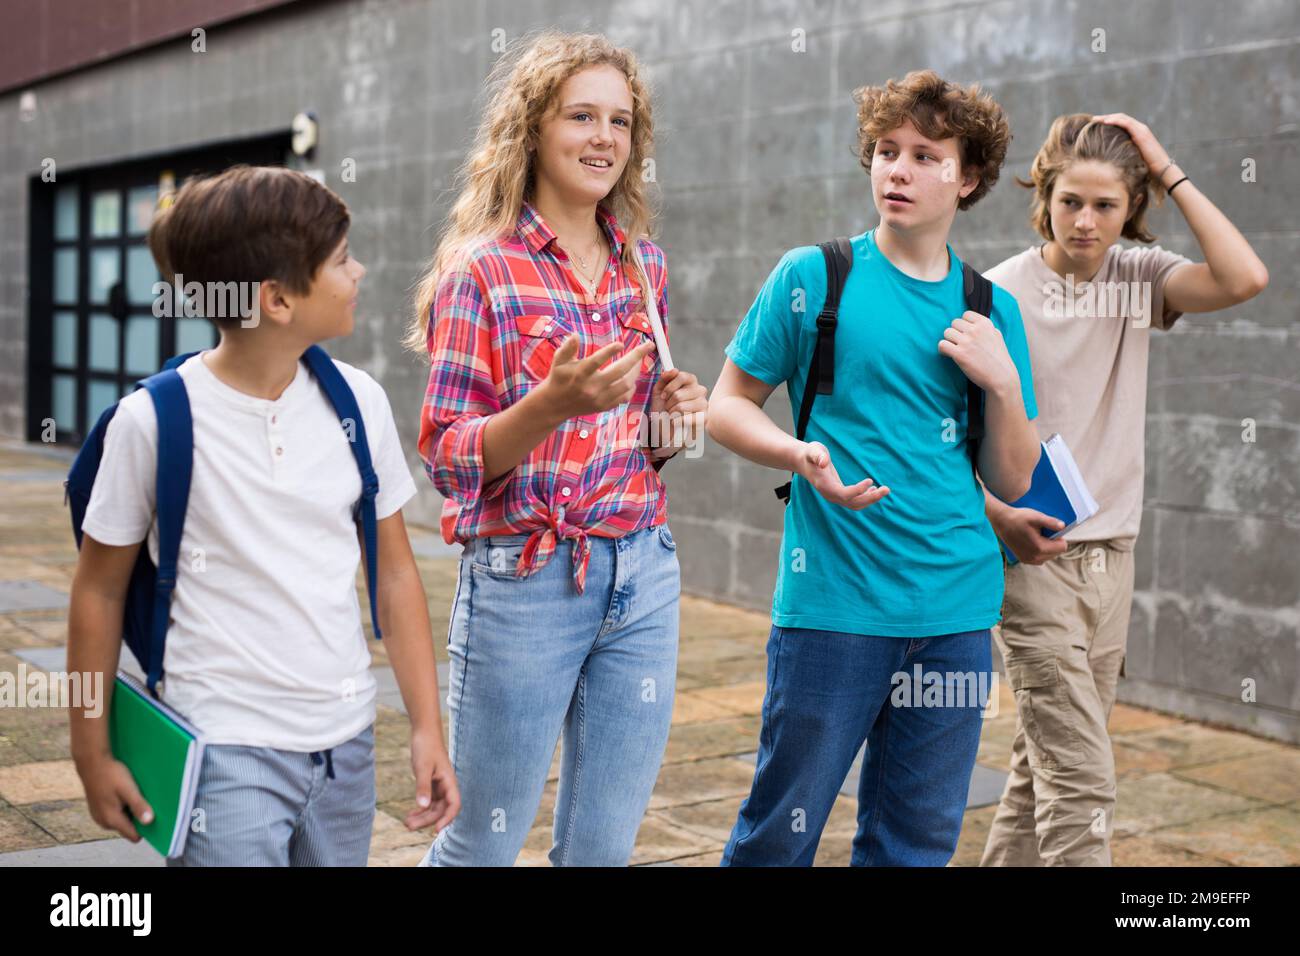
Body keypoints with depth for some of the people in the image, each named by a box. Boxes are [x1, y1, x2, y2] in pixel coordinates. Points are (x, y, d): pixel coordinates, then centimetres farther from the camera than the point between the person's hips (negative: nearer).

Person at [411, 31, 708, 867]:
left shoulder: (646, 267, 9)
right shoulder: (483, 267, -7)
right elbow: (449, 458, -9)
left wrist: (670, 418, -4)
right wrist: (554, 402, -26)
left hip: (644, 578, 5)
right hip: (525, 579, -5)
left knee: (605, 844, 13)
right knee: (484, 843, 8)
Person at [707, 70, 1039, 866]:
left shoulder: (991, 310, 8)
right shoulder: (813, 277, -1)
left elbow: (1012, 480, 10)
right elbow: (728, 407, 2)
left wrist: (1004, 382, -7)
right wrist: (804, 456, -17)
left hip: (957, 612, 4)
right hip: (833, 600, -3)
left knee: (920, 839, 13)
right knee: (781, 834, 2)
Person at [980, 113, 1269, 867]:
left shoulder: (1139, 276, 4)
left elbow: (1245, 278, -14)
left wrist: (1171, 173, -10)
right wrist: (999, 517, -21)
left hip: (1111, 556, 5)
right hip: (1030, 557, -5)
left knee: (1048, 766, 15)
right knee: (1082, 782, -8)